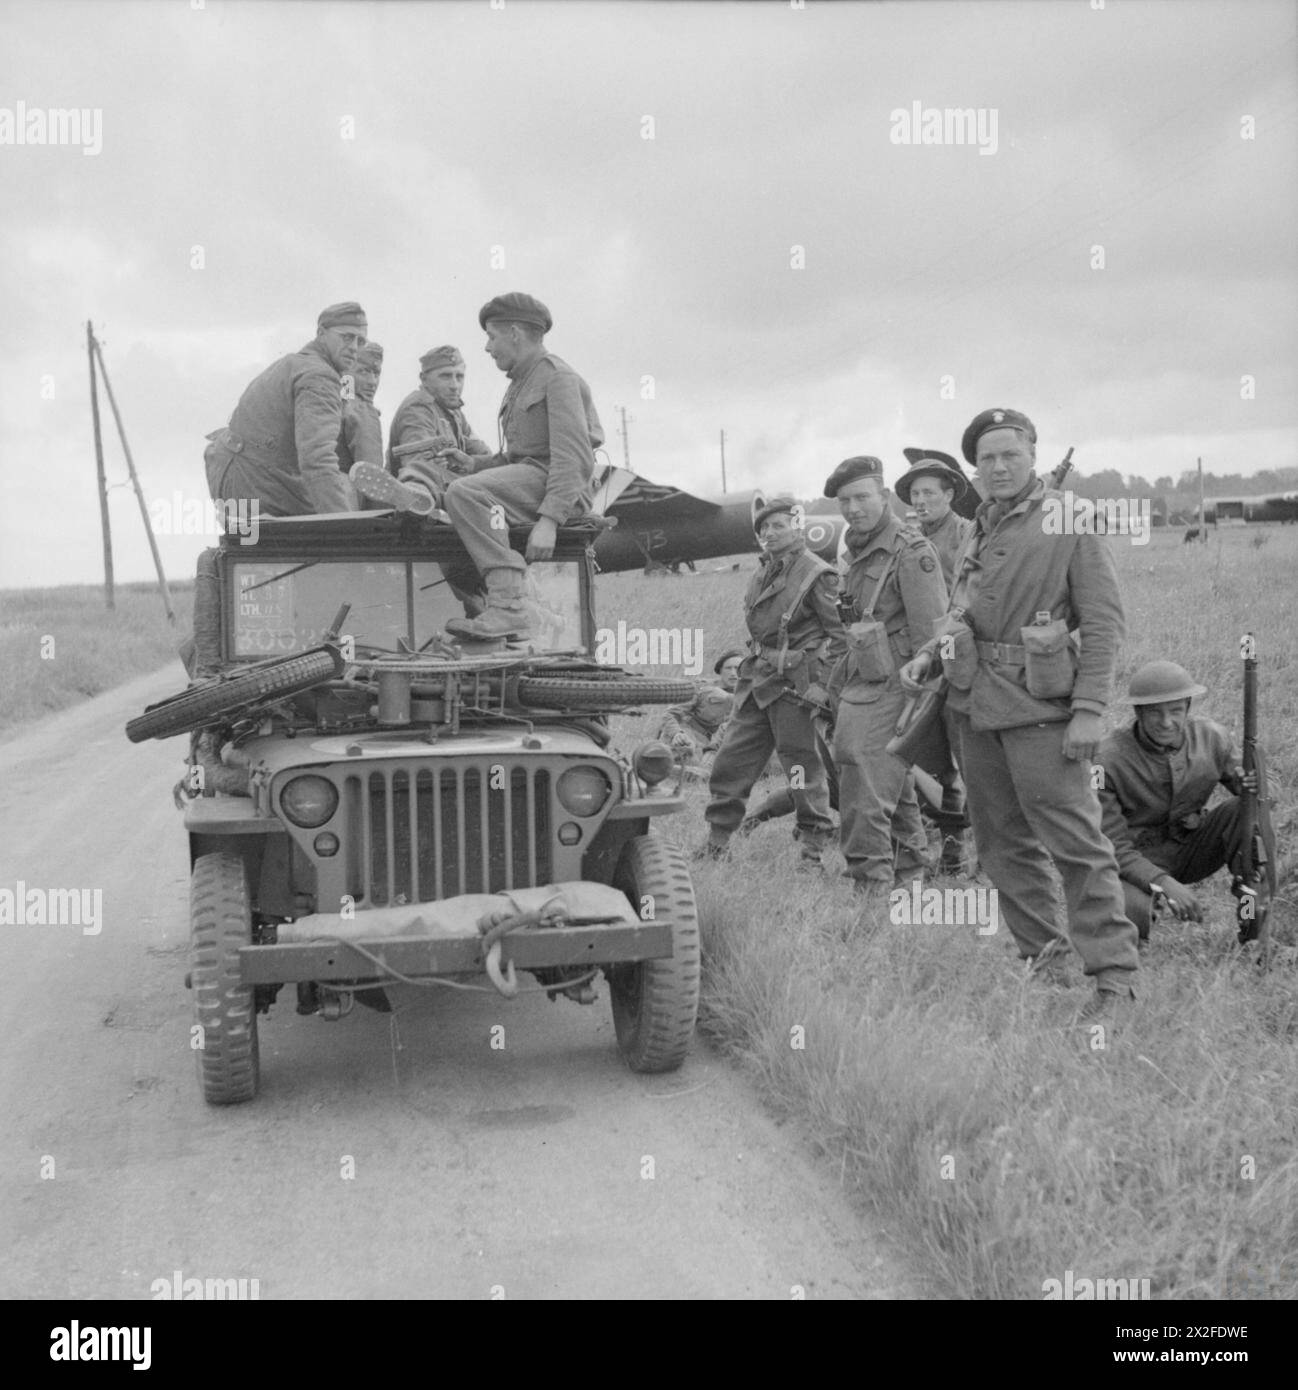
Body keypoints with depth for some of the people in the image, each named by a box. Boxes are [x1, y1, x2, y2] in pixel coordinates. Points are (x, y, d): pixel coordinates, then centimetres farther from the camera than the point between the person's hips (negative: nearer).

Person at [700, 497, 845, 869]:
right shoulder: (763, 571, 14)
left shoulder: (816, 574, -9)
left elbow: (840, 633, -10)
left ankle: (814, 840, 11)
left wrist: (819, 681, -17)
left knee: (800, 761, -1)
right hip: (757, 678, 8)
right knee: (731, 758, 8)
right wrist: (754, 664, 17)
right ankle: (718, 835, 17)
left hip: (793, 682, -8)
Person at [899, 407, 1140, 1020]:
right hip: (976, 704, 7)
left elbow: (1104, 623, -10)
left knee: (1074, 840, -9)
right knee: (1003, 840, 13)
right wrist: (927, 655, 5)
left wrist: (1089, 710, -16)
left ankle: (1114, 973, -4)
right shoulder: (981, 530, 14)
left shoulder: (1070, 523, -6)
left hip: (1038, 706, -7)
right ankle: (1039, 952, 25)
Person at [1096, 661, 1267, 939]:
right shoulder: (1106, 761, -24)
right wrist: (1164, 884, -37)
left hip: (1188, 849, 4)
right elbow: (1112, 849, -22)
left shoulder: (1211, 737, -10)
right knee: (1129, 915, -37)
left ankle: (1257, 919, -13)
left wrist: (1251, 783, -21)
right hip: (1134, 863, -4)